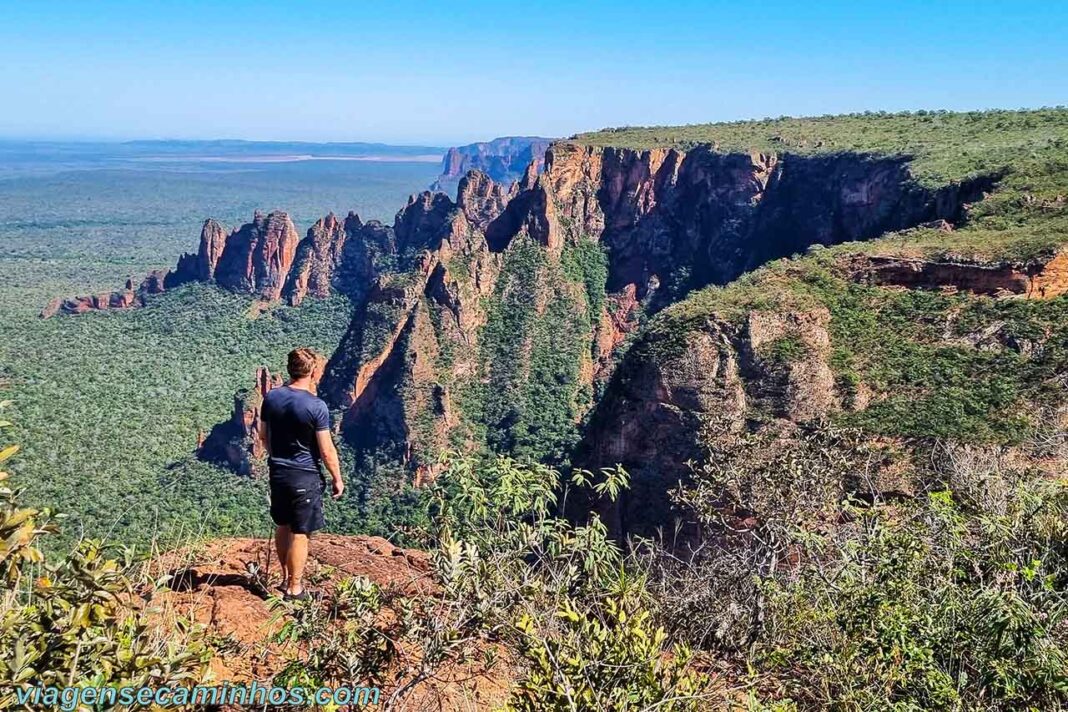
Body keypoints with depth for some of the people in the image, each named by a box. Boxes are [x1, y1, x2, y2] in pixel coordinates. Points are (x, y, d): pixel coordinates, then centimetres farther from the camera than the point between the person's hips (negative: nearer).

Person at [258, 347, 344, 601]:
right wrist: (337, 479, -1)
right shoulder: (316, 406, -19)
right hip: (305, 476, -6)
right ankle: (294, 588, 15)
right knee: (300, 533, 5)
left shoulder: (271, 397, -2)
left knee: (282, 526, 20)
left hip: (278, 472, 6)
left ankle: (286, 577, 35)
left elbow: (263, 436, 10)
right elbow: (327, 451, -15)